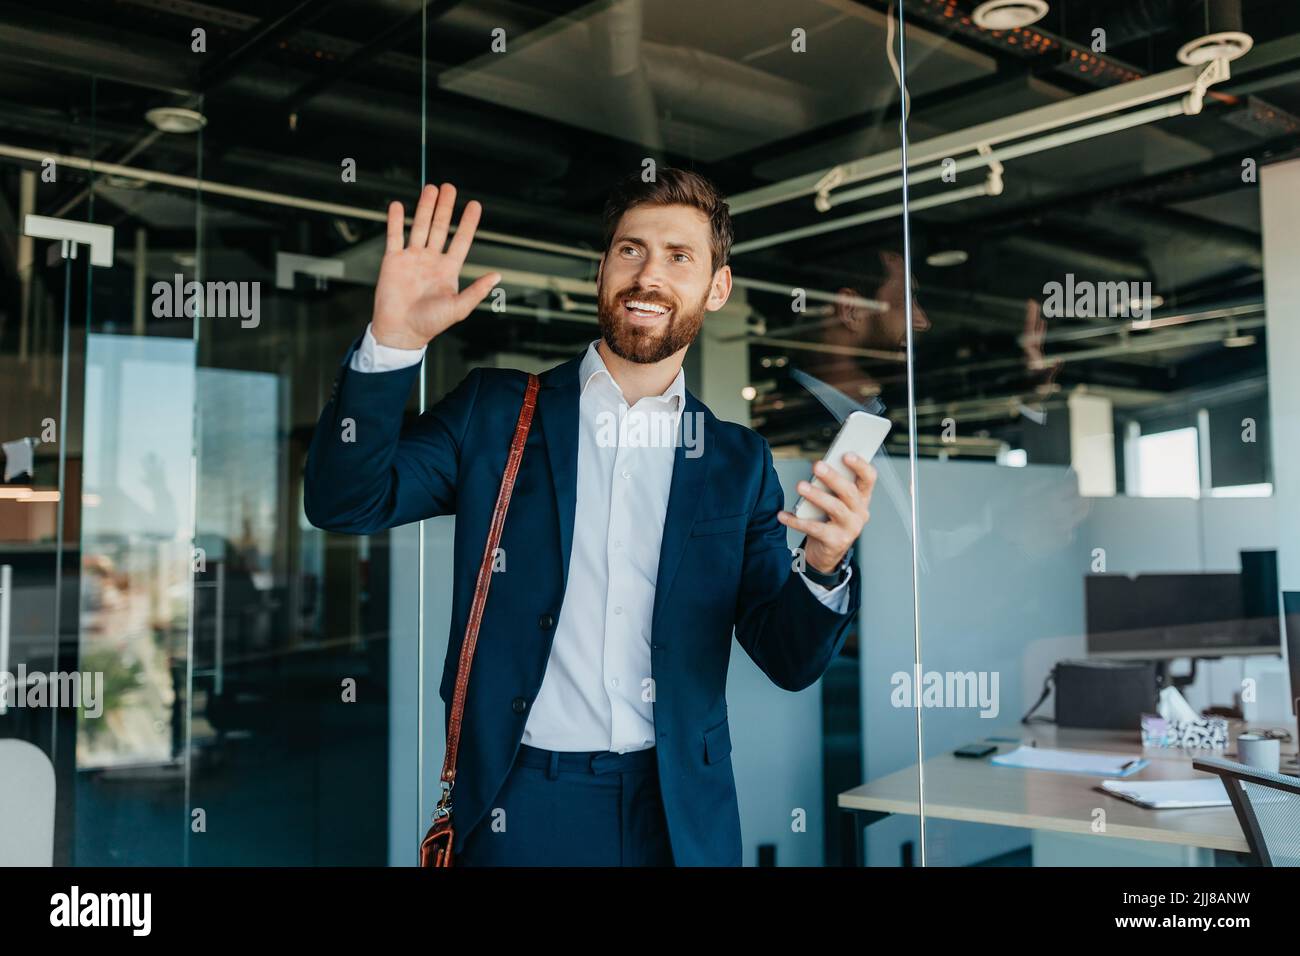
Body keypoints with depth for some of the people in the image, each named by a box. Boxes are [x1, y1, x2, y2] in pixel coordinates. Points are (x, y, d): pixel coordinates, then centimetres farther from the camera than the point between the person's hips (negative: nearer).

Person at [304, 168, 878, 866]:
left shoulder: (738, 461, 3)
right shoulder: (496, 411, 1)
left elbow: (788, 660, 1)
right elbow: (346, 501, -8)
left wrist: (824, 567, -20)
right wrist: (392, 342, -21)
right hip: (516, 809, -1)